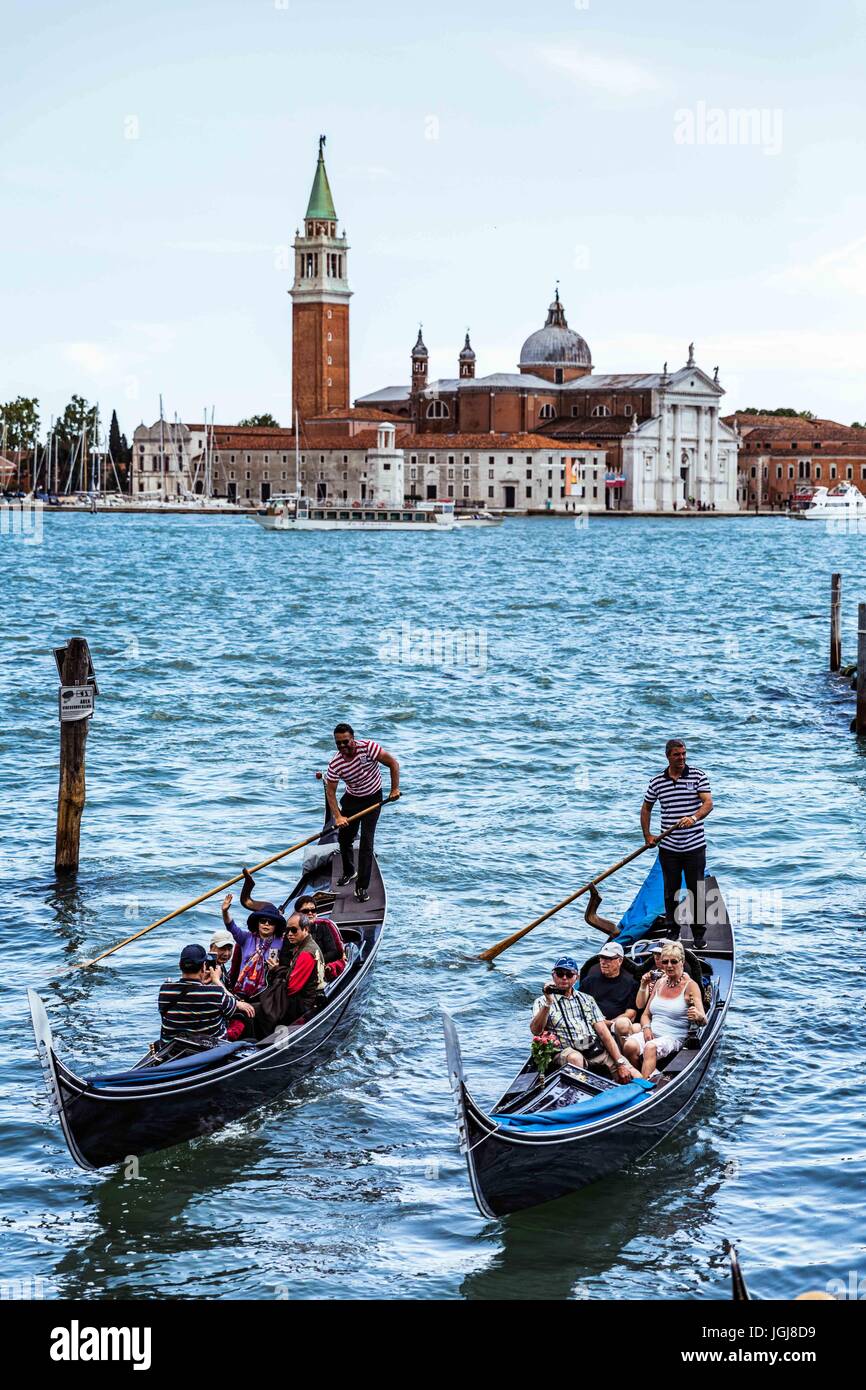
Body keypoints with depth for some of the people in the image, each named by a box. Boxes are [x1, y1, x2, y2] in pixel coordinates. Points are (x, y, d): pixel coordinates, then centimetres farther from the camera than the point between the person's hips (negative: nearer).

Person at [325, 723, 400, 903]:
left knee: (366, 841, -10)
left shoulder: (367, 747, -26)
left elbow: (393, 763, -17)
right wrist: (337, 816, -25)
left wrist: (395, 789, -19)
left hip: (373, 798, -3)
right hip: (351, 799, 3)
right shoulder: (335, 764, -18)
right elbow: (330, 792, -14)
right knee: (343, 838, 11)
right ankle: (349, 872, 40)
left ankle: (362, 887, -7)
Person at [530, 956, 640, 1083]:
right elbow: (535, 1031, -8)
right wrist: (548, 1003, -20)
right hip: (567, 1052, -3)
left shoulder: (587, 999, 21)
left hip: (597, 1050, 3)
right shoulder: (542, 1002, 10)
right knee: (575, 1058, -39)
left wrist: (621, 1062, 1)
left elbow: (603, 1032, 12)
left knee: (634, 1076, -17)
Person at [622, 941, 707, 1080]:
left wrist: (698, 1016, -35)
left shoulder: (690, 986, -2)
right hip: (651, 1033, 5)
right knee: (629, 1045, -28)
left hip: (674, 1038, -5)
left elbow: (703, 1021, -9)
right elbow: (646, 1014, 20)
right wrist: (646, 1027, -3)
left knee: (651, 1047, -37)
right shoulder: (659, 983, 16)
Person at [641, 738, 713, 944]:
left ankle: (699, 932, 12)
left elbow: (708, 802, -15)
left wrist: (694, 817, -34)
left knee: (696, 891, 2)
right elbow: (646, 808, 18)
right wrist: (647, 835, 11)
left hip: (695, 847, -2)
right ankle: (672, 931, 19)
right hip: (668, 848, 2)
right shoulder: (656, 781, 4)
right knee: (671, 891, 8)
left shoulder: (698, 776, -3)